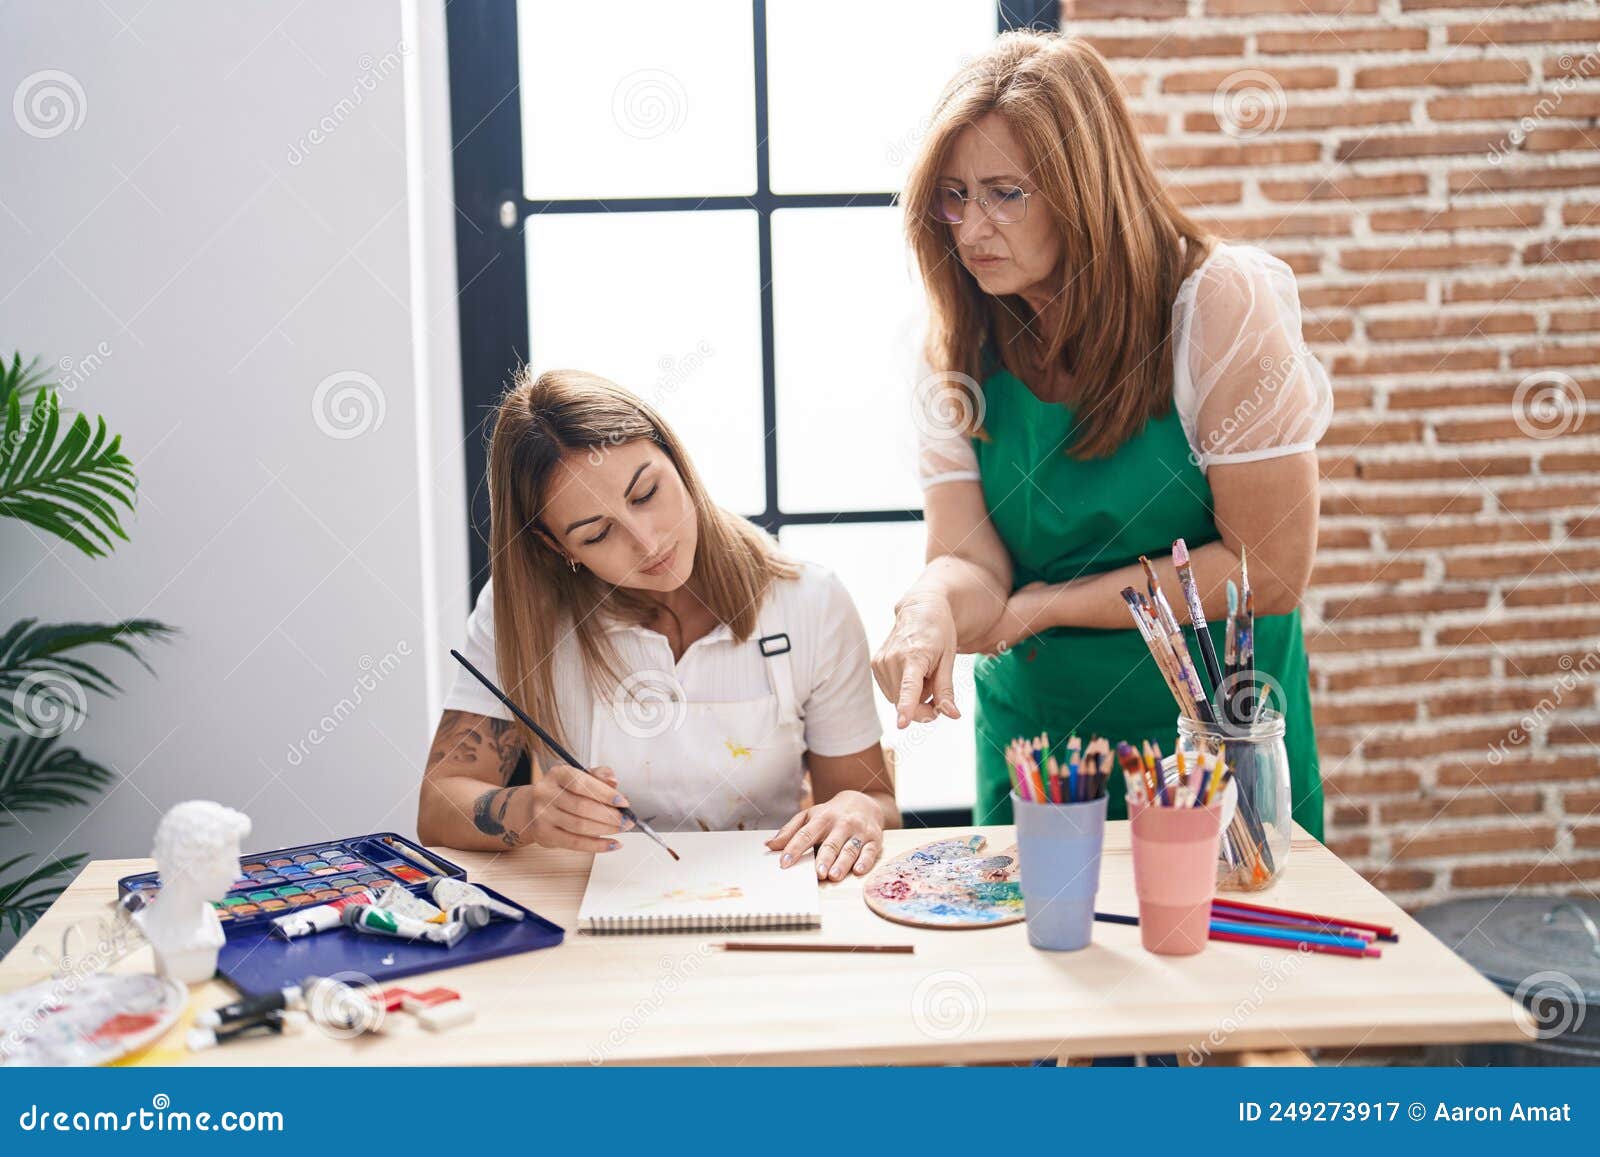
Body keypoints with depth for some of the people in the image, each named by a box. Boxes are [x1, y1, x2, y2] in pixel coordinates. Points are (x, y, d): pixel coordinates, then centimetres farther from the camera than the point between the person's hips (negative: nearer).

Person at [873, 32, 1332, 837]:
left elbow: (1269, 571, -18)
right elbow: (971, 562, -12)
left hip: (1223, 734, -3)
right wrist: (934, 604, -36)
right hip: (1035, 736, 3)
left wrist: (1041, 606, -15)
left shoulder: (1217, 304, -17)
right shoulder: (955, 349, -6)